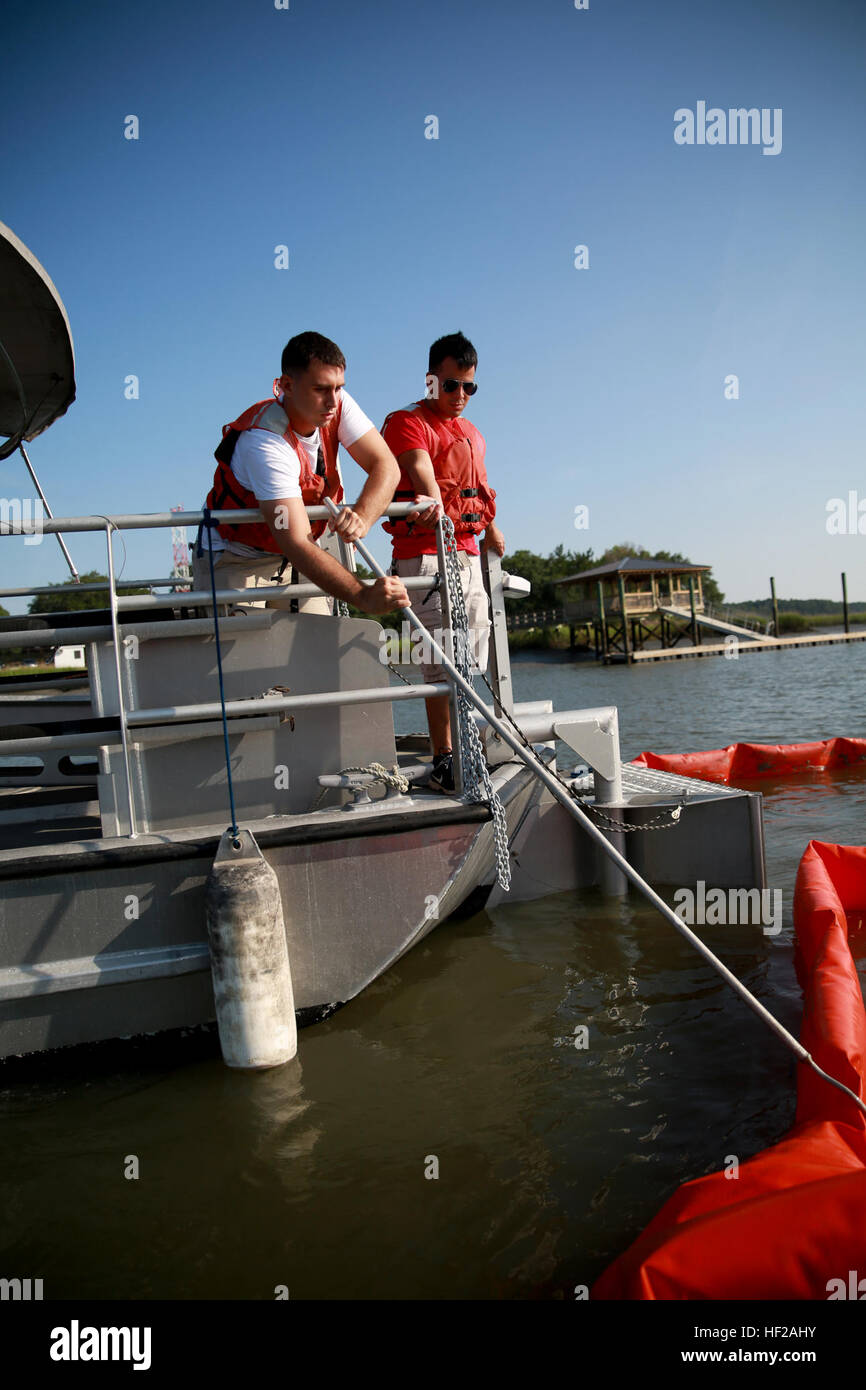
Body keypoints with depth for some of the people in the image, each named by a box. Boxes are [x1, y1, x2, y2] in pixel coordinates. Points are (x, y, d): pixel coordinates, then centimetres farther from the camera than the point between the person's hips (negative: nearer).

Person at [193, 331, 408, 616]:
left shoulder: (339, 405, -13)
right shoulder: (262, 441, -32)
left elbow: (385, 465, -16)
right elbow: (296, 544, -39)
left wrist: (361, 518, -38)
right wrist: (363, 596, -50)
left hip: (295, 560, 5)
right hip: (235, 559, -5)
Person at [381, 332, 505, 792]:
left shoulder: (473, 434, 23)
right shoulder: (407, 421, -3)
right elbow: (419, 467, -24)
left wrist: (490, 529, 37)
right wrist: (432, 501, -42)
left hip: (467, 553, 8)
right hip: (427, 552, -8)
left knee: (467, 659, 10)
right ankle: (443, 760, -10)